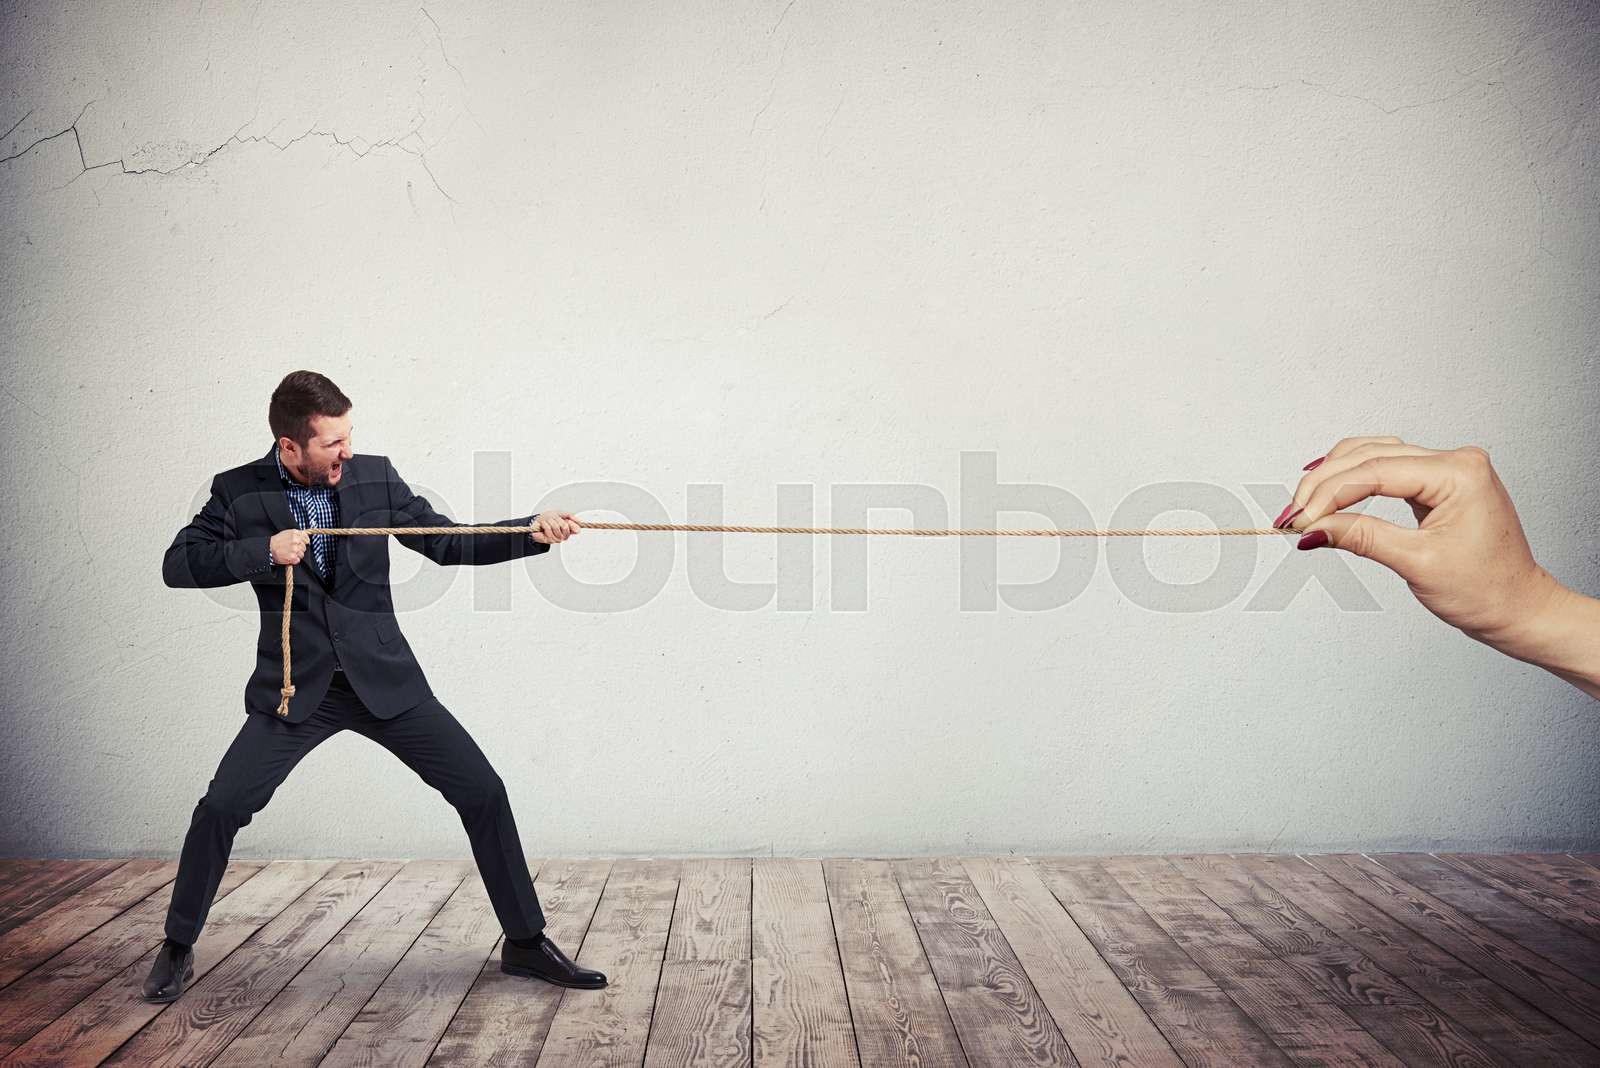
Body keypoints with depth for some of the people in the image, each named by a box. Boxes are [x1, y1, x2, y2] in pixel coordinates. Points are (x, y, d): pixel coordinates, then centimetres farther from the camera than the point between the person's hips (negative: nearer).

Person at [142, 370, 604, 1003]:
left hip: (383, 678, 1)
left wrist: (532, 533, -11)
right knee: (221, 807, -11)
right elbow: (177, 564, -5)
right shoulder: (240, 493, -3)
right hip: (296, 688, -1)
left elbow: (449, 544, 2)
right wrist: (263, 551, -19)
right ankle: (178, 949, 19)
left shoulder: (375, 477, -1)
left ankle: (526, 942, 10)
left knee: (483, 793, -6)